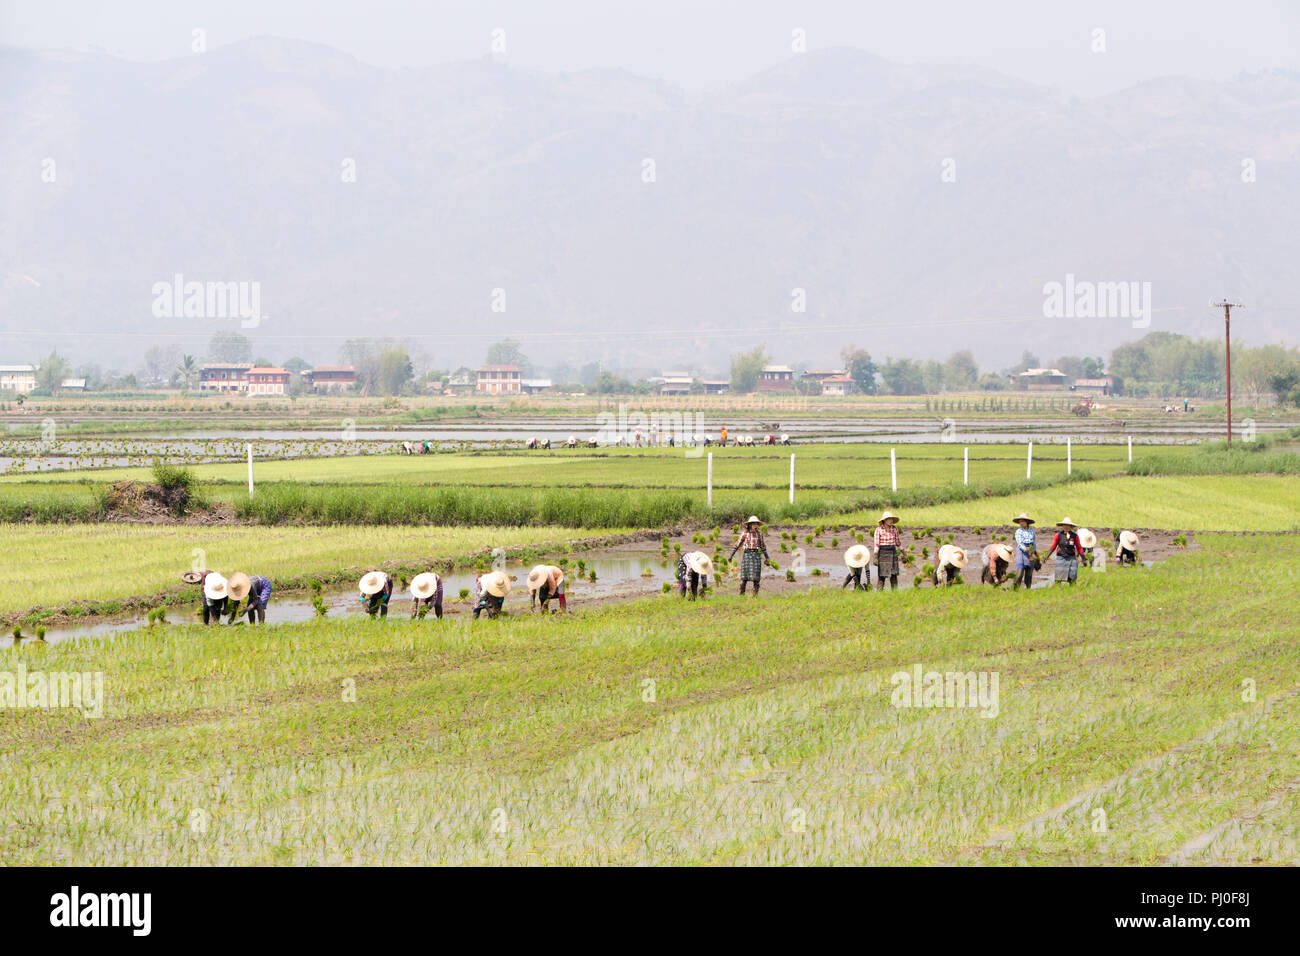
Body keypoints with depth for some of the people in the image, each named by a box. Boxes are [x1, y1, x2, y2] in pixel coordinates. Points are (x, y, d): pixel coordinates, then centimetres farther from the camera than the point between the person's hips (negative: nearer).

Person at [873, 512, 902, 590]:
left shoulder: (894, 529, 6)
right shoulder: (878, 529, -6)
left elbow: (898, 542, 14)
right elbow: (876, 544, -8)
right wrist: (875, 557, -14)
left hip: (893, 552, 4)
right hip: (882, 553, -4)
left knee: (894, 575, 1)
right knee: (881, 576, -5)